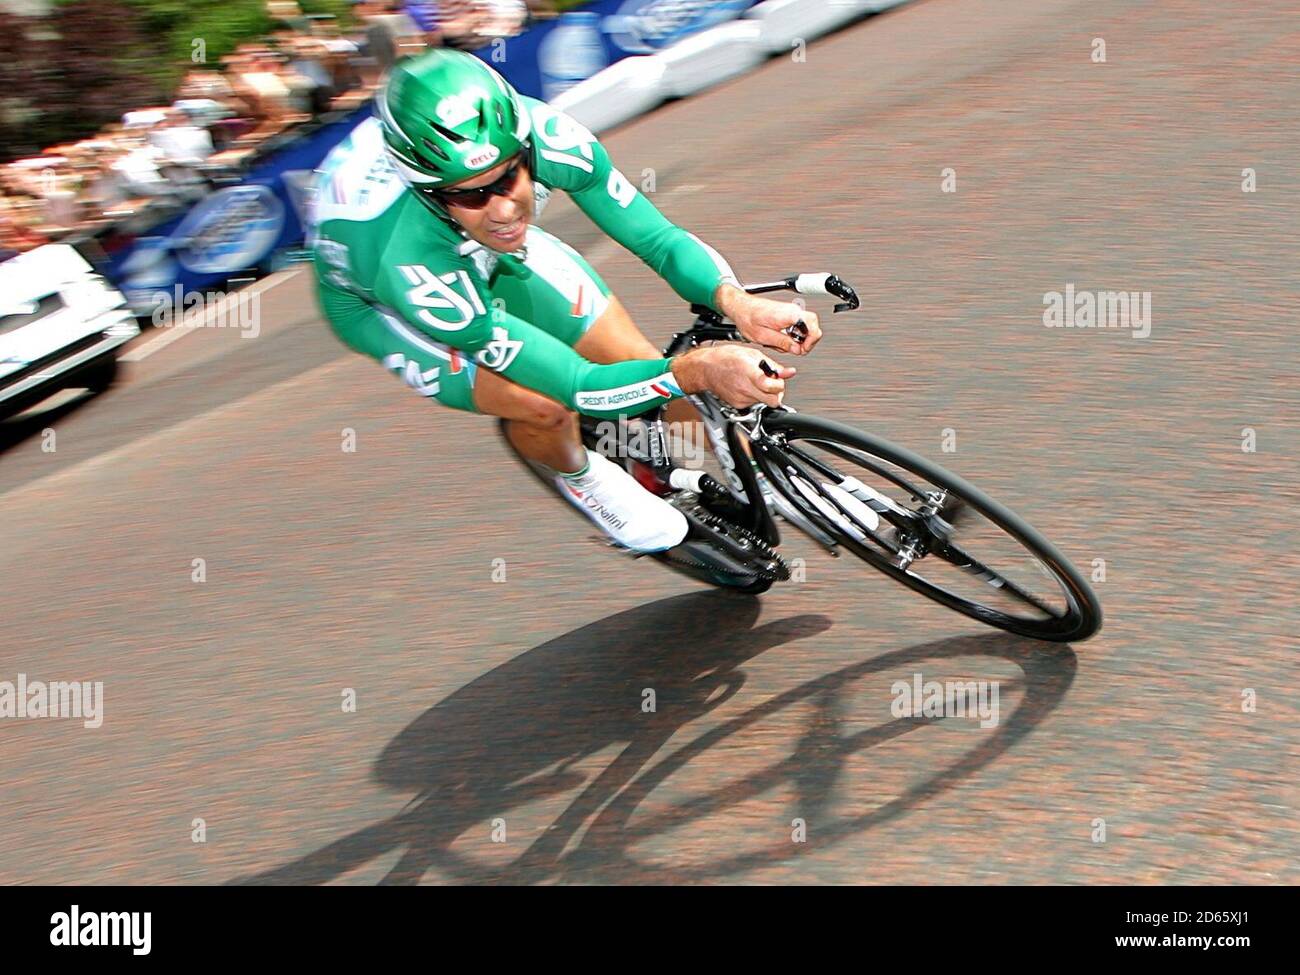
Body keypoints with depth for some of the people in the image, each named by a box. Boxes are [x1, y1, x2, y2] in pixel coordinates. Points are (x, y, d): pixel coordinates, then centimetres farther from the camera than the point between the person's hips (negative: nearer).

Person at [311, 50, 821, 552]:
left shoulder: (541, 134, -35)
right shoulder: (408, 259, -44)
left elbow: (659, 238, -25)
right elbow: (577, 384, -39)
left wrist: (734, 301, -43)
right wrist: (693, 370, -52)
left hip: (487, 258, 4)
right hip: (375, 300, -4)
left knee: (641, 361, -13)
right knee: (544, 403, -28)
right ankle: (581, 479, 8)